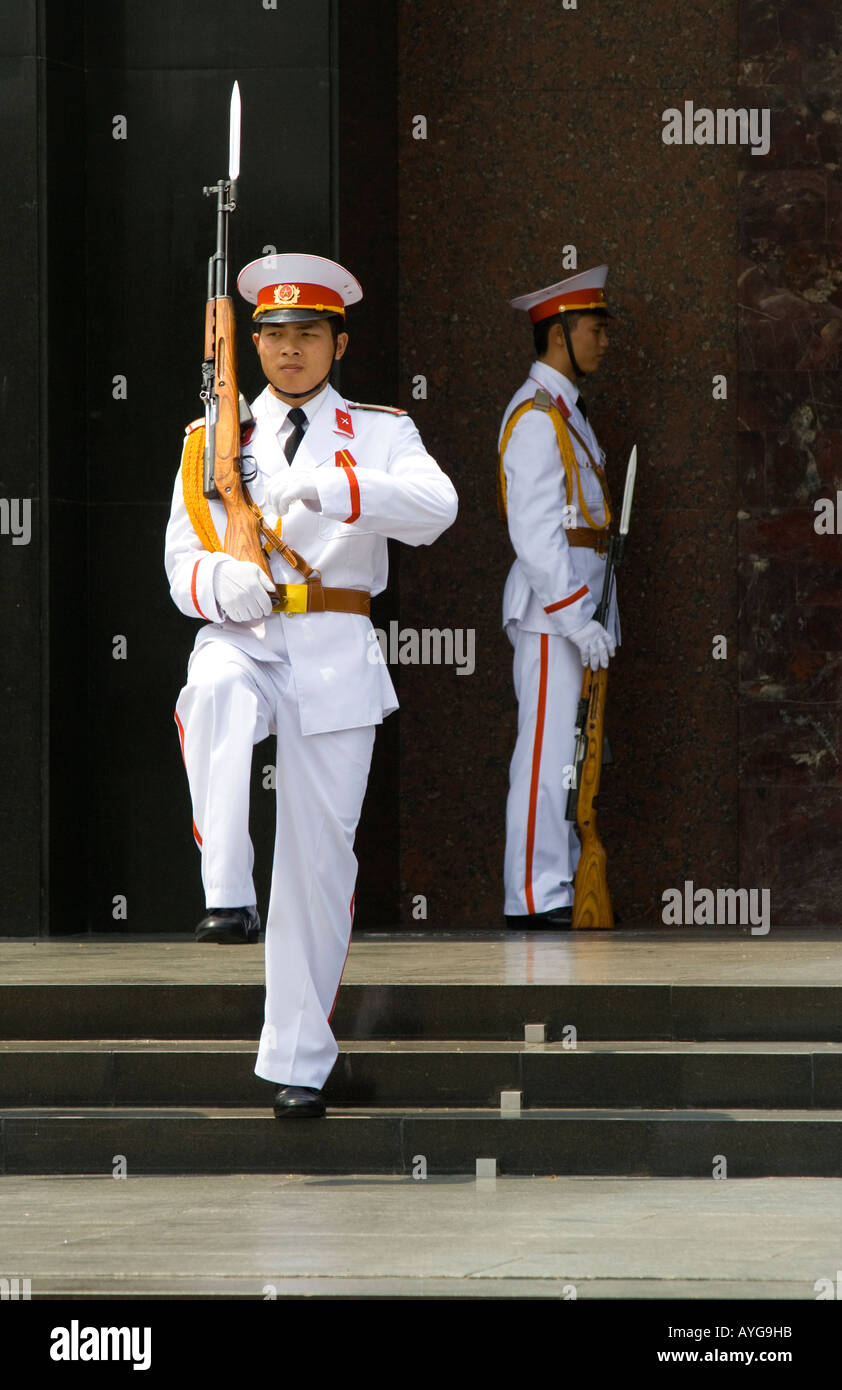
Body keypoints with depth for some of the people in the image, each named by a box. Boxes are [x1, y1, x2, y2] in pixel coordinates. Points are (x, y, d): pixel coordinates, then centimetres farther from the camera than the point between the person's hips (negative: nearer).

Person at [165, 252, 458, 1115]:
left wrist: (325, 486, -29)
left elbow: (435, 508, -13)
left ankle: (300, 1061, 8)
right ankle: (228, 896, -41)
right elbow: (183, 558, 6)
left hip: (335, 655, 0)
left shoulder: (380, 436, 8)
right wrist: (224, 581, -20)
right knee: (214, 696, -38)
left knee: (320, 855, -1)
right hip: (241, 637, 0)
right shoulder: (214, 440, 13)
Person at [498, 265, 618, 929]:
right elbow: (535, 531, -20)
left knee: (574, 751, 12)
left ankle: (562, 888, 16)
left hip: (580, 599, 10)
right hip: (554, 604, -10)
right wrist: (576, 619, -23)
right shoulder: (536, 417, -13)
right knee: (548, 753, -10)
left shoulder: (567, 411, 19)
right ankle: (535, 899, -10)